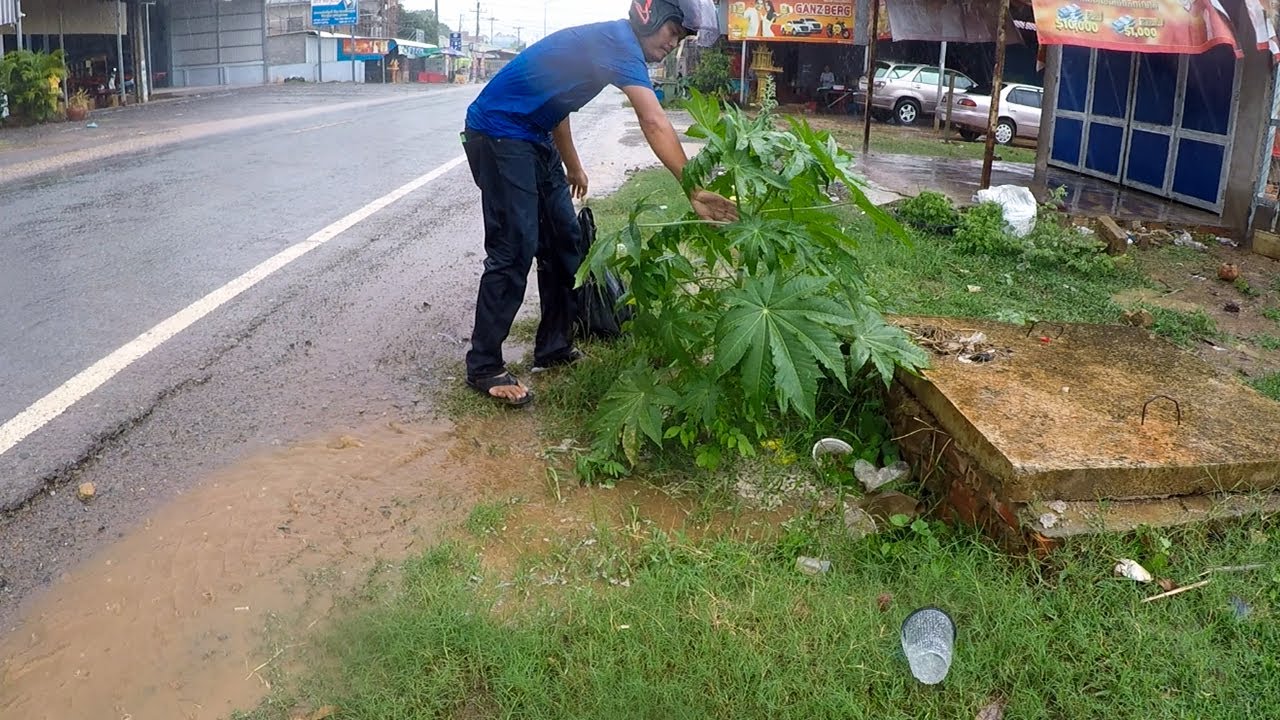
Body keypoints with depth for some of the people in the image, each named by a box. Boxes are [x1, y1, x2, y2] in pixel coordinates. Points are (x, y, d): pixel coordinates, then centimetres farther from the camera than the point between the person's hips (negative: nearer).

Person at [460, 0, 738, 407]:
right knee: (514, 250, -12)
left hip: (532, 137, 11)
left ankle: (553, 347, 20)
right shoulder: (620, 41, -17)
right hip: (497, 133, -11)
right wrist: (693, 190, -35)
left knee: (563, 240, 10)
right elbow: (654, 124, -29)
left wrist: (571, 166, 31)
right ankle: (483, 368, -3)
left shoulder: (606, 43, 13)